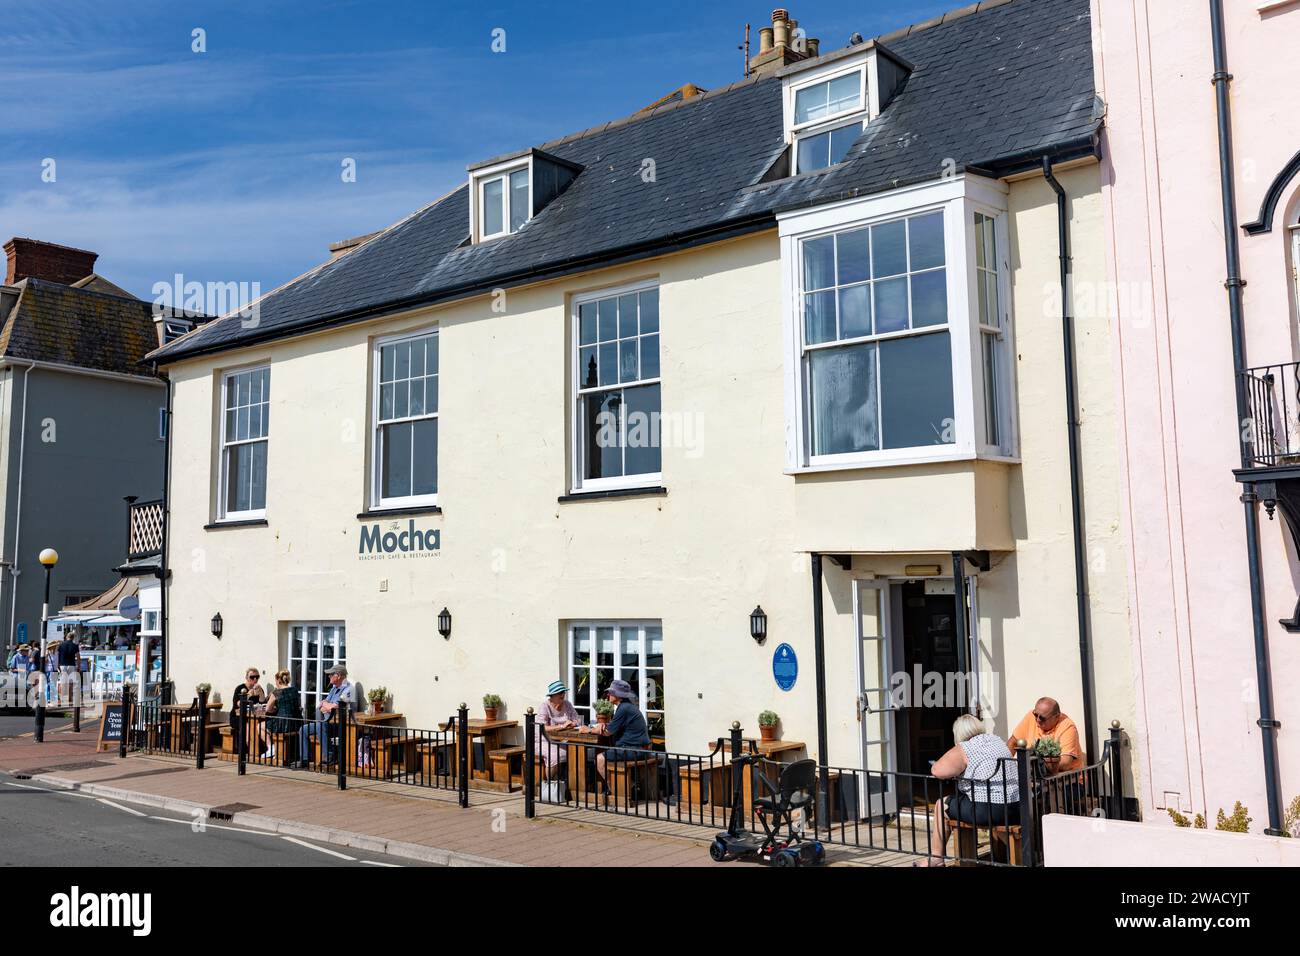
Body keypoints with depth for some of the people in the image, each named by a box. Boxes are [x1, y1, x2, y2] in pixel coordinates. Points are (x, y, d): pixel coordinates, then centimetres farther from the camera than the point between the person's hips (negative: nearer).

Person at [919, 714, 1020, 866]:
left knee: (942, 805, 14)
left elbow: (936, 770, -13)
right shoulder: (997, 740, 15)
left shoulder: (964, 749, -7)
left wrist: (955, 768, 7)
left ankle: (935, 858, 19)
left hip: (988, 811, -8)